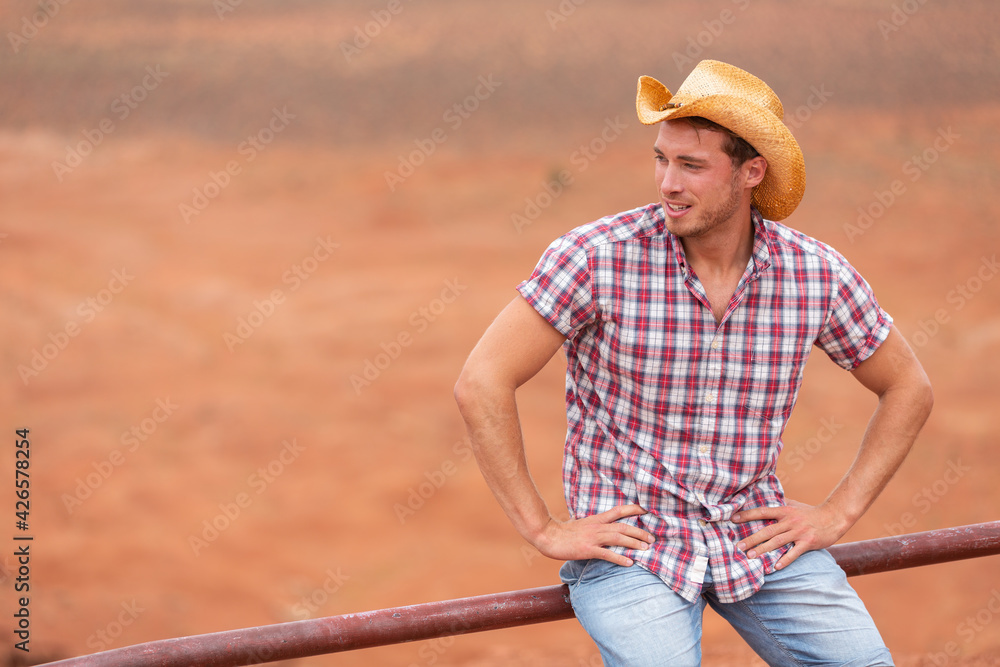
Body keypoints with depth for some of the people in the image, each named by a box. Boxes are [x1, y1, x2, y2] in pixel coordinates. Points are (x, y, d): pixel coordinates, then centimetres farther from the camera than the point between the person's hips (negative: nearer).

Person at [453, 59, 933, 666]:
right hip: (629, 537, -3)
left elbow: (908, 389, 11)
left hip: (759, 534, 3)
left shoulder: (816, 273, -4)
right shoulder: (599, 257, -13)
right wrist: (544, 530, -11)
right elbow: (482, 383, -13)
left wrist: (837, 514, 3)